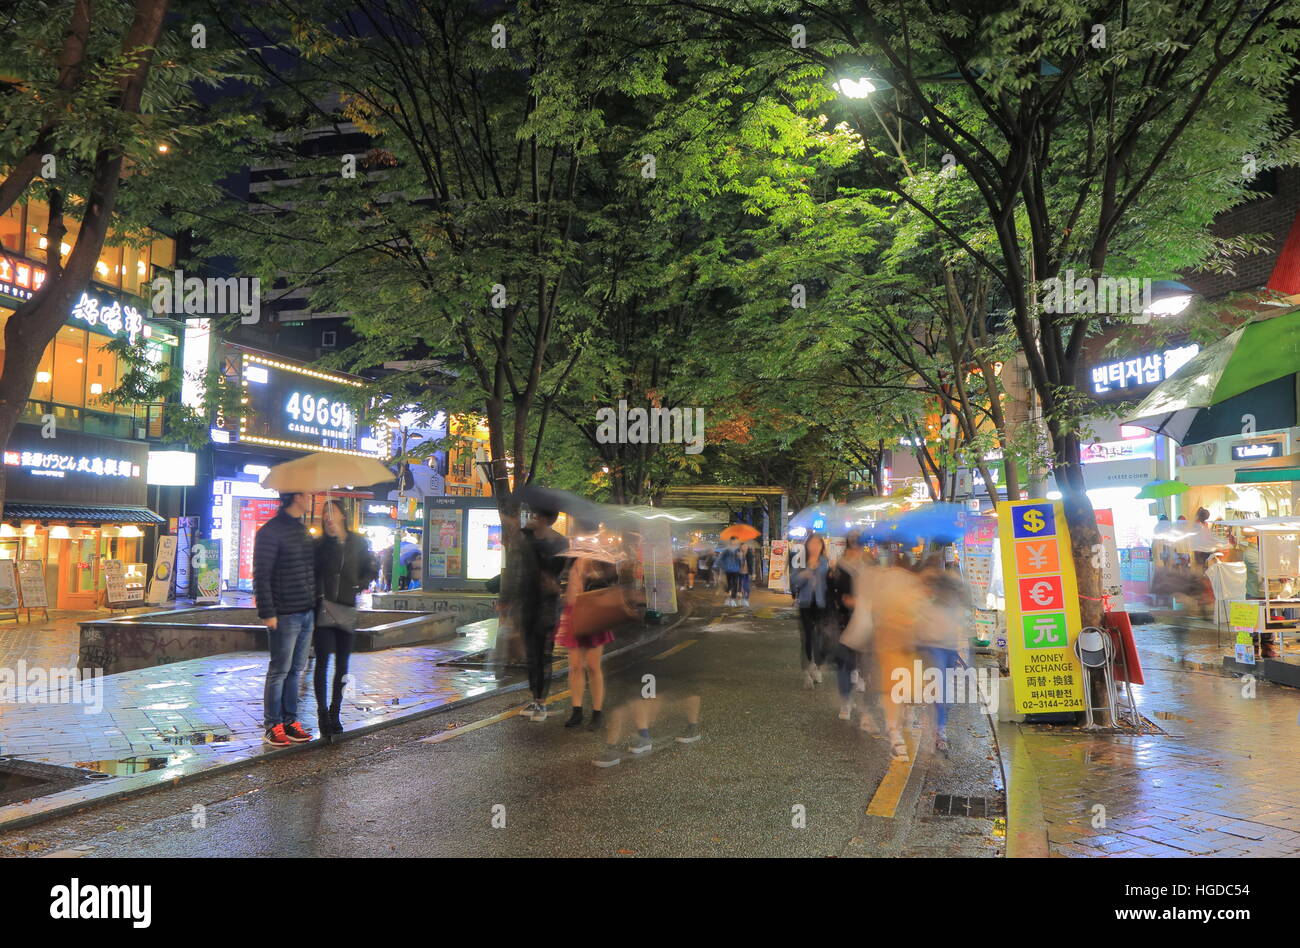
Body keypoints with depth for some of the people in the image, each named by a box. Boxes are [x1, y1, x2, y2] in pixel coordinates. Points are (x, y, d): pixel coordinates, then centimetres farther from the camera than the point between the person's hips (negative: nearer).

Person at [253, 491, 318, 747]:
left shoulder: (303, 530, 14)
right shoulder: (270, 531, -11)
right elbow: (261, 576, -13)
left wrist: (316, 604, 17)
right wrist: (267, 613, -17)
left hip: (307, 613, 8)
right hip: (285, 615, -8)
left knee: (296, 670, 12)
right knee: (279, 671, 1)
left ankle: (290, 720, 21)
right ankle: (273, 725, 11)